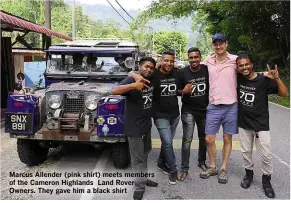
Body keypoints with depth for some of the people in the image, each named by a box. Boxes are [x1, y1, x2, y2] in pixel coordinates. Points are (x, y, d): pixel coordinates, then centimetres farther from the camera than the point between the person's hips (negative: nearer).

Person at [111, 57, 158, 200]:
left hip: (147, 124, 8)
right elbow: (114, 91, -35)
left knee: (145, 154, 22)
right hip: (134, 126, -8)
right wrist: (133, 86, -49)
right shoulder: (131, 80, -18)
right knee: (137, 158, -1)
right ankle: (139, 187, 10)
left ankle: (143, 178, 38)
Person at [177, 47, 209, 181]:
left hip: (204, 110, 3)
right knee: (187, 139, -7)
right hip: (188, 111, -2)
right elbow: (178, 91, -2)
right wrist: (184, 91, -22)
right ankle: (184, 168, 2)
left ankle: (202, 162, 36)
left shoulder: (207, 70, -6)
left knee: (204, 138, 16)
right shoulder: (182, 73, -10)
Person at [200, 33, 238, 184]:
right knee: (209, 139, 5)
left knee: (227, 139, 9)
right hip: (213, 106, 2)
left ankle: (224, 169, 24)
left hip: (231, 106, -2)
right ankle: (213, 167, 25)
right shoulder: (208, 61, 4)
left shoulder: (234, 60, -4)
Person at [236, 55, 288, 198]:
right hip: (243, 123, 3)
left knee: (266, 155, 1)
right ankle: (248, 173, 37)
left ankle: (266, 180, 21)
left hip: (261, 124, -3)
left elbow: (284, 94, -14)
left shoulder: (263, 80, -14)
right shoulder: (238, 78, -5)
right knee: (246, 152, 16)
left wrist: (276, 79, -29)